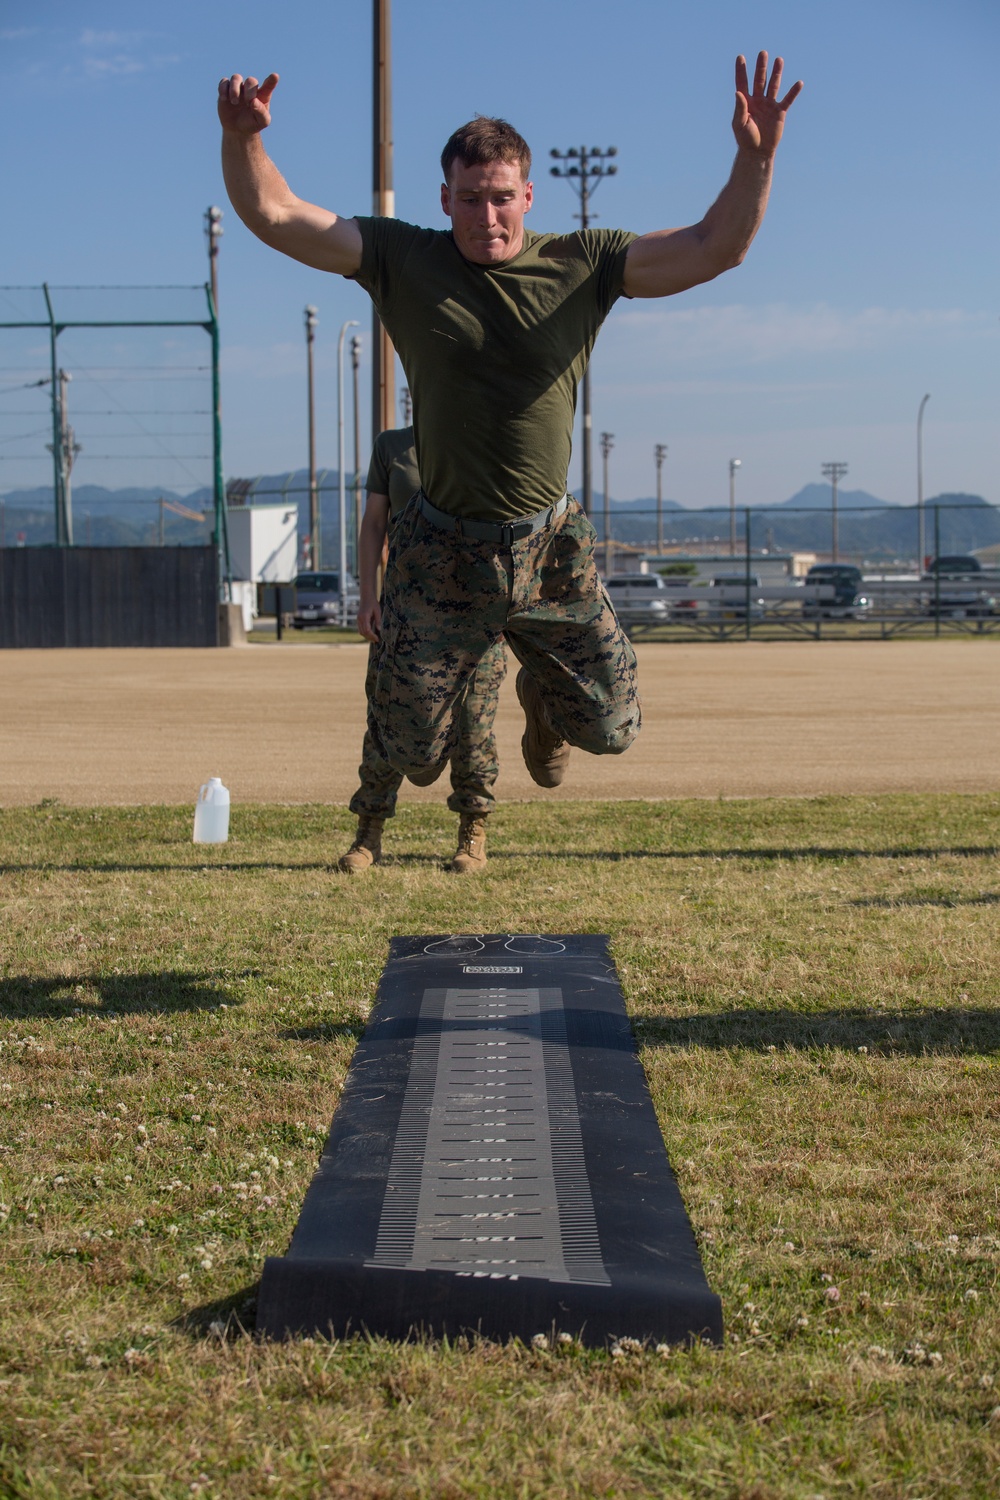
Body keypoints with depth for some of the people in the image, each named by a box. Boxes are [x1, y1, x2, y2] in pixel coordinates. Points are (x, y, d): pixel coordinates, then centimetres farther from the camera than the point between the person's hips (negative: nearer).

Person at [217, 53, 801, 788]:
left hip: (552, 548, 1)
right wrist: (241, 139, -24)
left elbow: (714, 247, -7)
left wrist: (756, 154, -22)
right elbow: (272, 214, -6)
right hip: (442, 552, -1)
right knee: (411, 750, 4)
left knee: (611, 729, 8)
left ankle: (542, 697, 47)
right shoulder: (403, 260, -3)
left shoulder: (582, 265, -2)